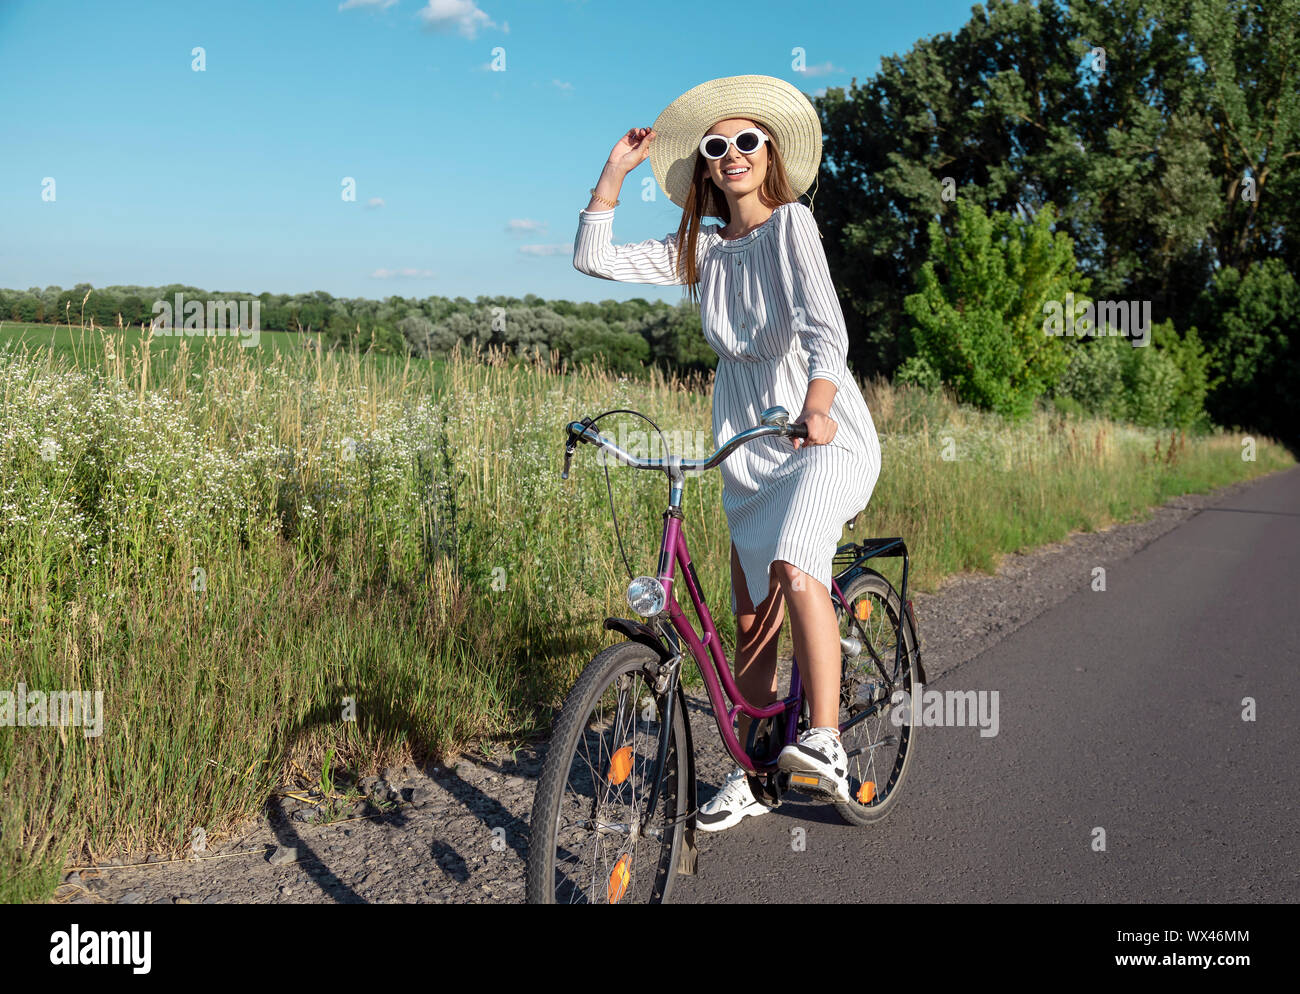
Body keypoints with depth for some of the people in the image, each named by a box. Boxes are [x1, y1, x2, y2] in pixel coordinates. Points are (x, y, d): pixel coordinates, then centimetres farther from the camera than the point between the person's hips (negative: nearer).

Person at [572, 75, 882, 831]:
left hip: (826, 435, -5)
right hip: (750, 449, 6)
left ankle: (827, 745, -23)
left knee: (794, 568, -31)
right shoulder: (701, 250, 9)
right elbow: (595, 258, 6)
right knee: (752, 619, 8)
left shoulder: (791, 222, -7)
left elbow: (825, 326, -21)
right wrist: (616, 168, 3)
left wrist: (815, 405, -38)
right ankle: (751, 777, 18)